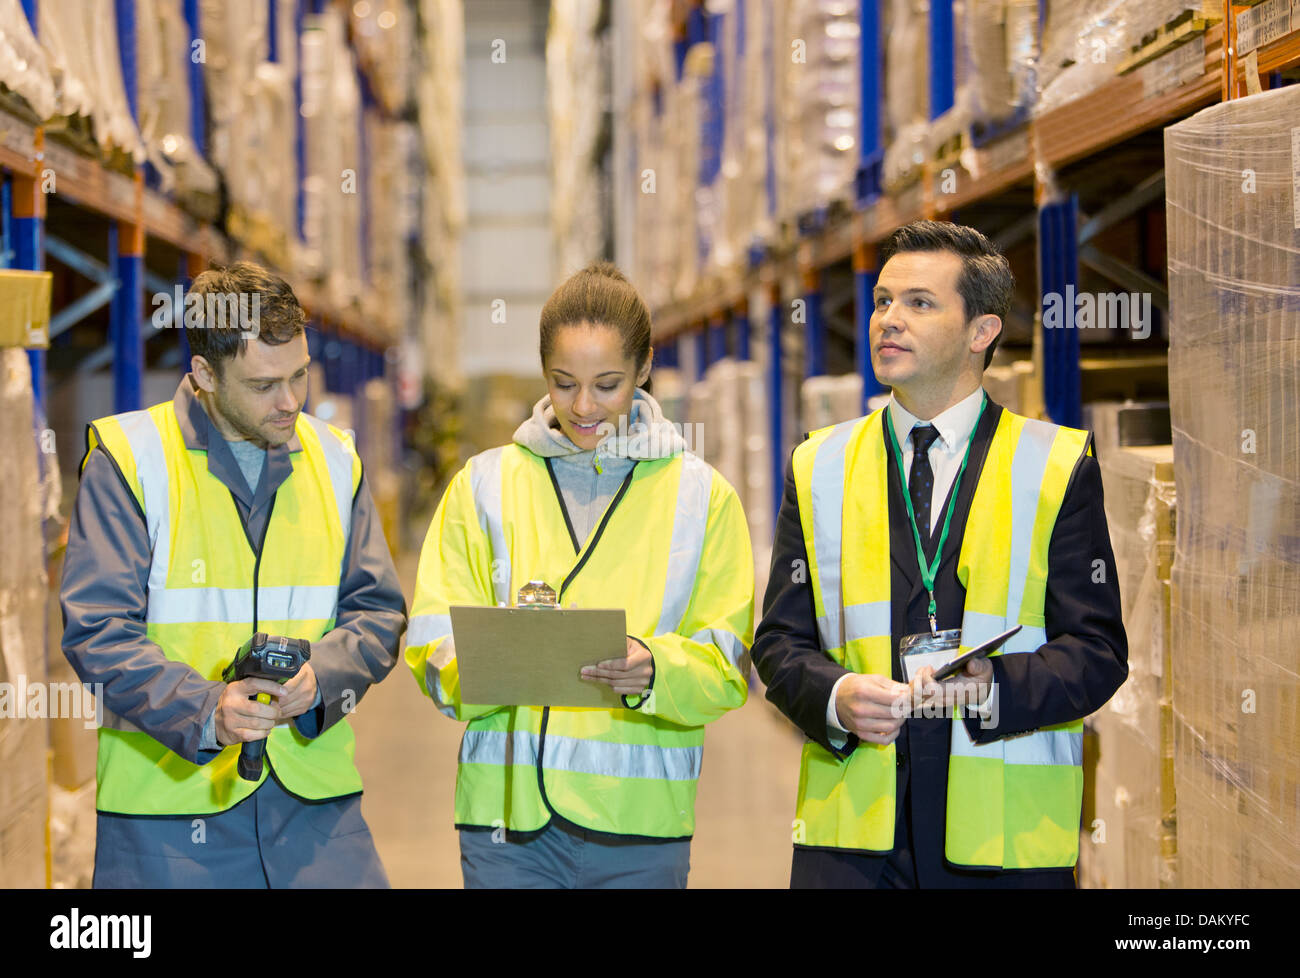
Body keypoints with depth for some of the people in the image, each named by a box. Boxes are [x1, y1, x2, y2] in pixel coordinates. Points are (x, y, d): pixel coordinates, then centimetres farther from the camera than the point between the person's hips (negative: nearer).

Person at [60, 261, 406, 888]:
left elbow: (377, 612, 11)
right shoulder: (126, 459, -3)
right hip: (165, 798, -3)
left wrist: (320, 676, -11)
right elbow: (96, 630, -7)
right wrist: (203, 709, -22)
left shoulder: (334, 460, 11)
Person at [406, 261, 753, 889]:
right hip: (508, 811, 0)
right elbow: (432, 645, 1)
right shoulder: (484, 484, 8)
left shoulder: (701, 495, 7)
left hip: (641, 819, 0)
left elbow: (725, 669, 0)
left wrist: (655, 669, -21)